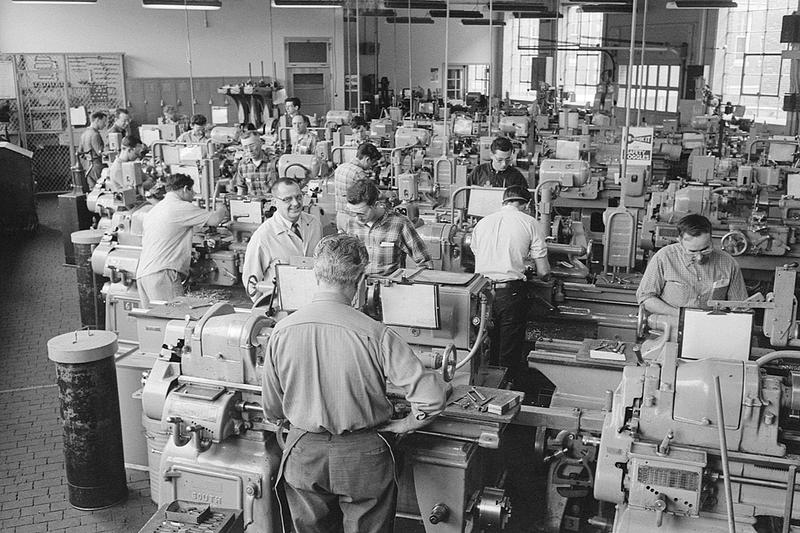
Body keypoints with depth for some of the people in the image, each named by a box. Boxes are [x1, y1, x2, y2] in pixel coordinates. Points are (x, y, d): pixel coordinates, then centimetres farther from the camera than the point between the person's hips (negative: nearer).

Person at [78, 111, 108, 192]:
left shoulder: (84, 134, 15)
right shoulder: (95, 134, -14)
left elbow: (80, 152, 19)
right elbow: (100, 153, -18)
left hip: (86, 167, 10)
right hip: (96, 165, -10)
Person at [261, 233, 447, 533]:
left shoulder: (281, 331, -11)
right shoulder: (375, 334, -21)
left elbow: (272, 411, 0)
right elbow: (432, 396, -23)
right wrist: (406, 424, -3)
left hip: (303, 455, 3)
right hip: (361, 457, -3)